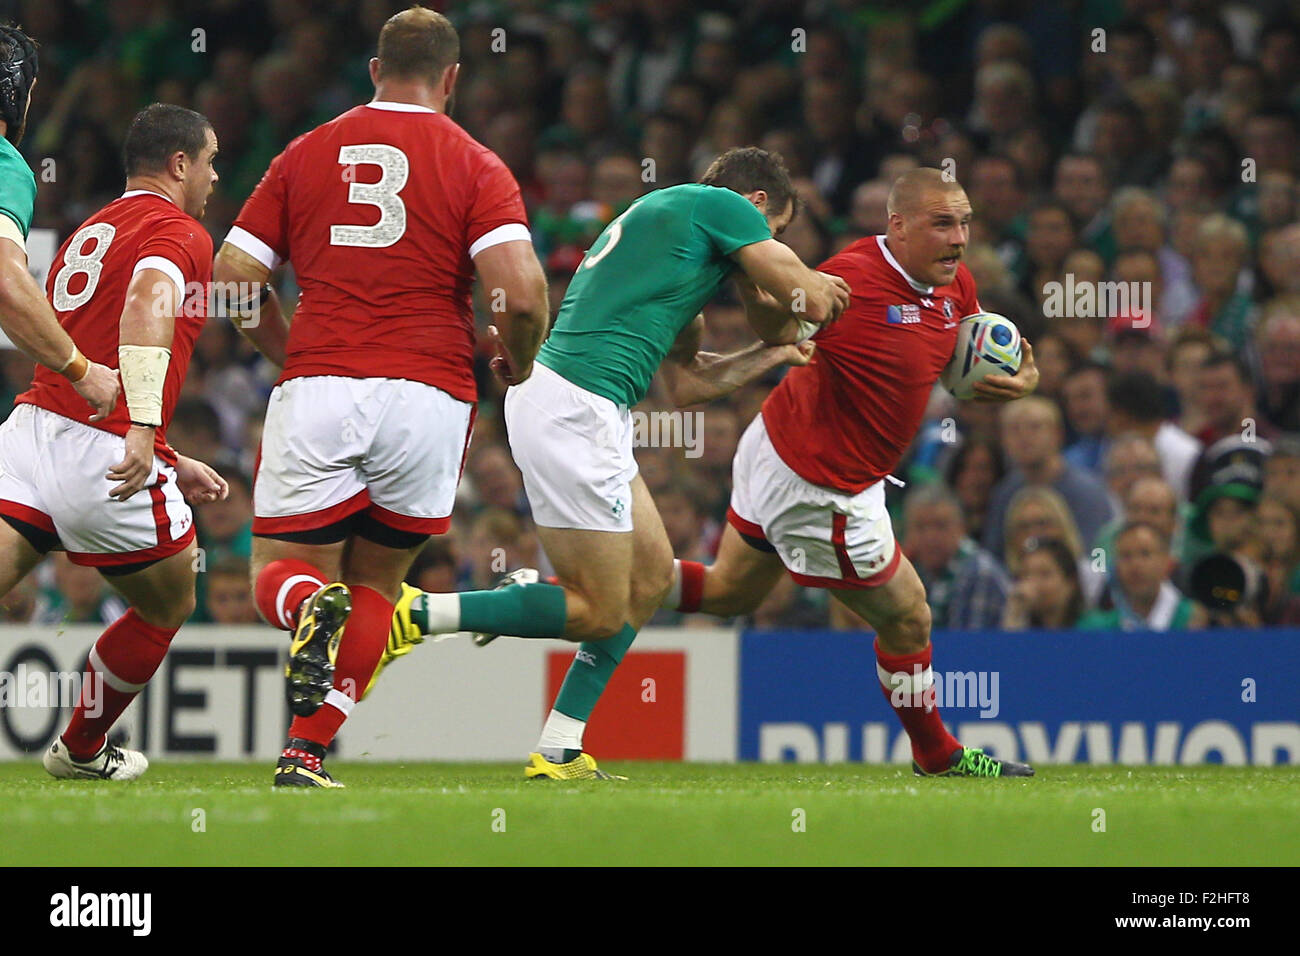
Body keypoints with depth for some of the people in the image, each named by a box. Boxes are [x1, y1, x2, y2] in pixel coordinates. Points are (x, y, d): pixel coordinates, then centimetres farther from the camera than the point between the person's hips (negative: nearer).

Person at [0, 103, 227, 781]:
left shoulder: (90, 232, 27)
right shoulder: (178, 232, -1)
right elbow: (148, 303, -24)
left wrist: (173, 466, 36)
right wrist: (144, 430, -34)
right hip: (109, 458, -6)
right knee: (168, 606, 21)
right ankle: (81, 750, 34)